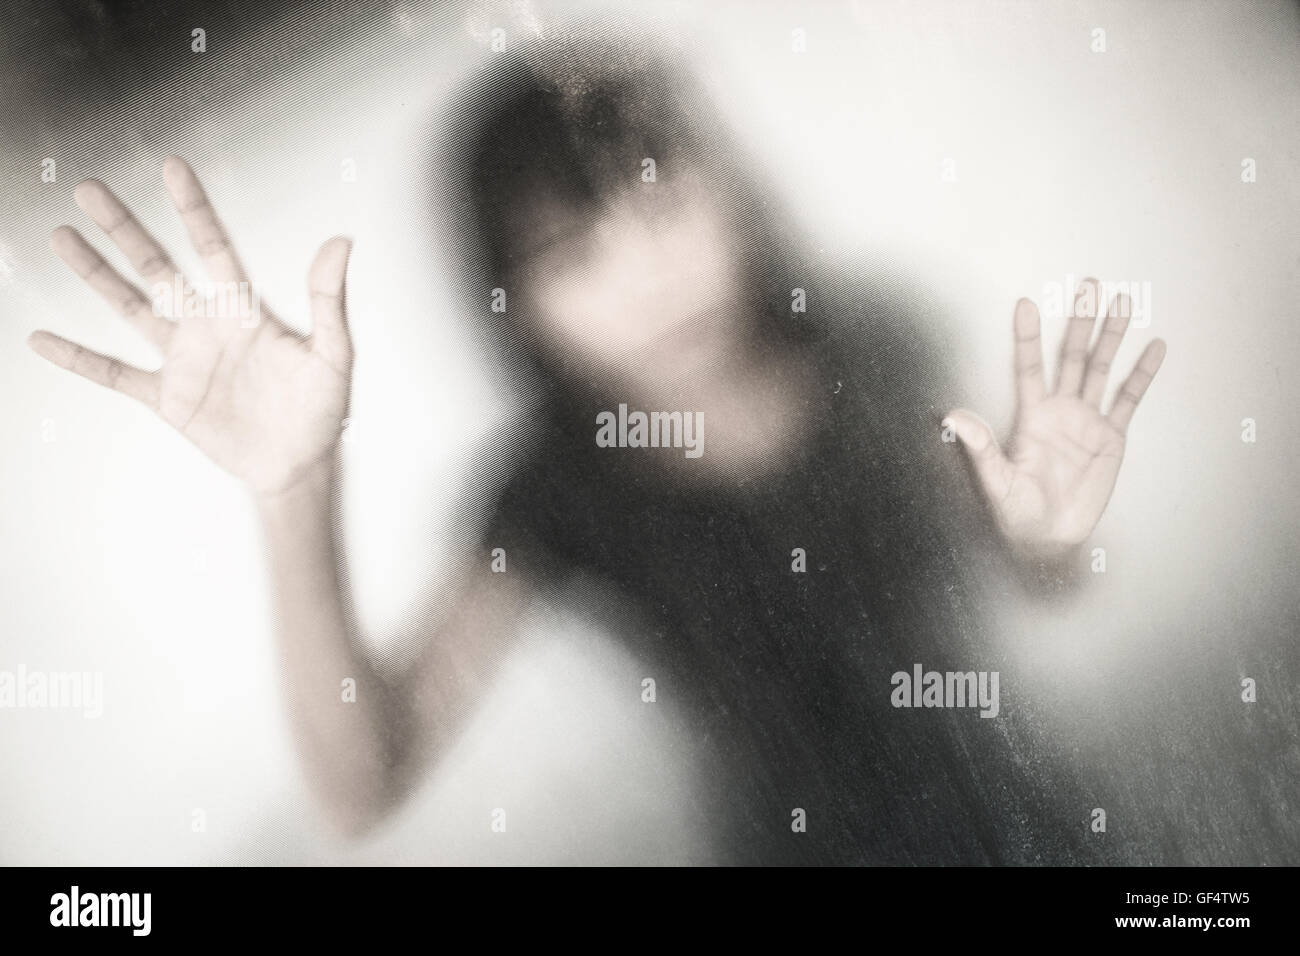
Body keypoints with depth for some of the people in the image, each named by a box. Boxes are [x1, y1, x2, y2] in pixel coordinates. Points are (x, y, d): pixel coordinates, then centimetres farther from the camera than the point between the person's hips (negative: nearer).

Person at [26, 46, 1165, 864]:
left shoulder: (877, 337, -15)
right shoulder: (556, 489, -18)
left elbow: (1044, 583, 1)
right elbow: (366, 788, -28)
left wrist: (1050, 539, -23)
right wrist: (298, 495, -40)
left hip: (1024, 819, 2)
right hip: (803, 840, -2)